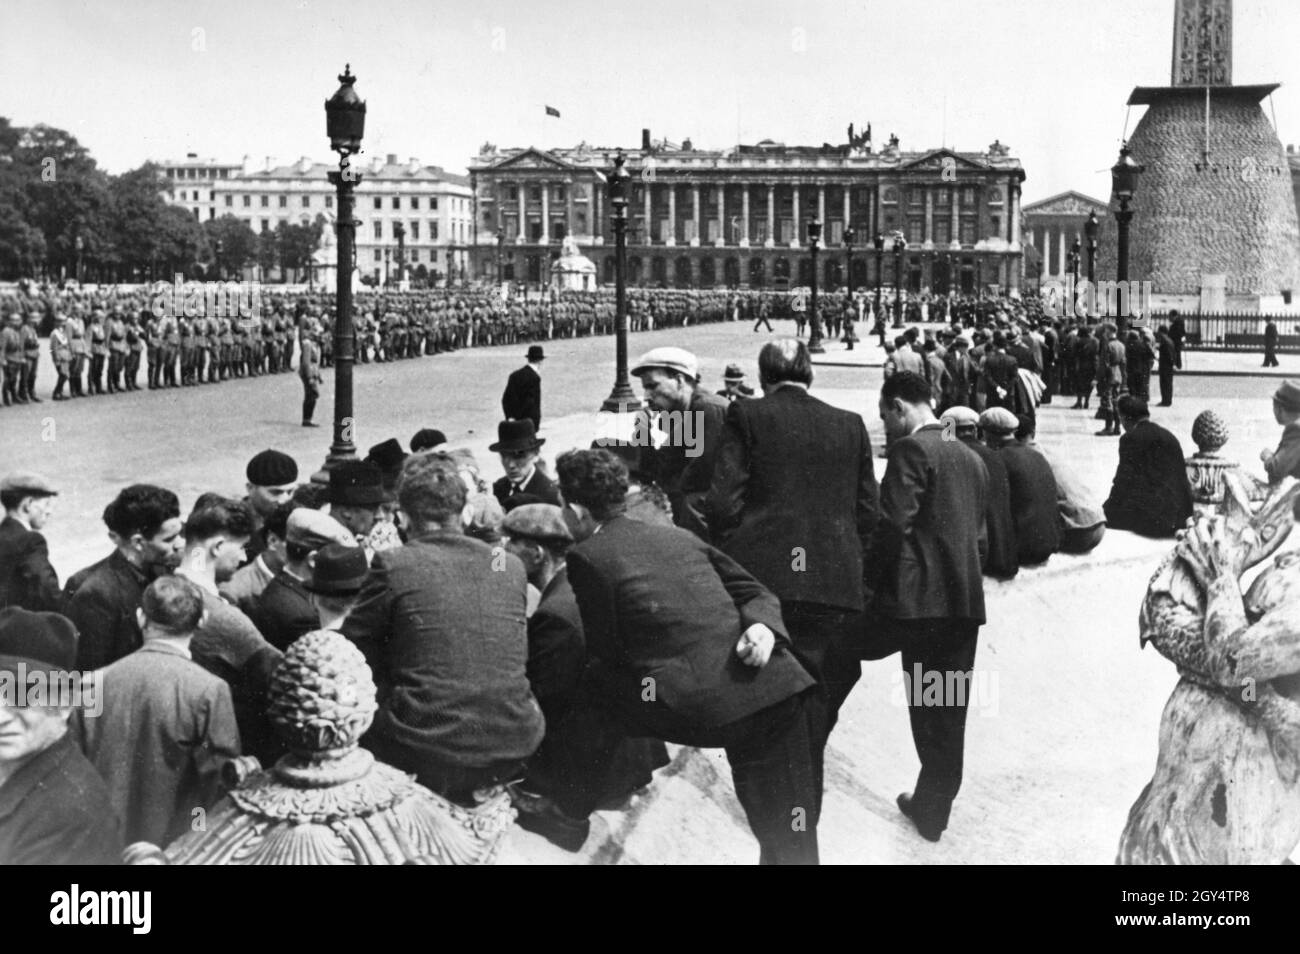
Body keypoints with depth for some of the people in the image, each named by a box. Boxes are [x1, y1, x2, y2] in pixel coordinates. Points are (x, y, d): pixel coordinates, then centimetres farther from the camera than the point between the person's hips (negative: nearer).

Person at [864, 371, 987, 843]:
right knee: (948, 709, 12)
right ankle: (934, 808, 20)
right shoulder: (971, 458, 17)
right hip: (965, 599, 8)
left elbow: (893, 525, -15)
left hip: (918, 596, -8)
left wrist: (865, 581, -6)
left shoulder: (910, 450, -7)